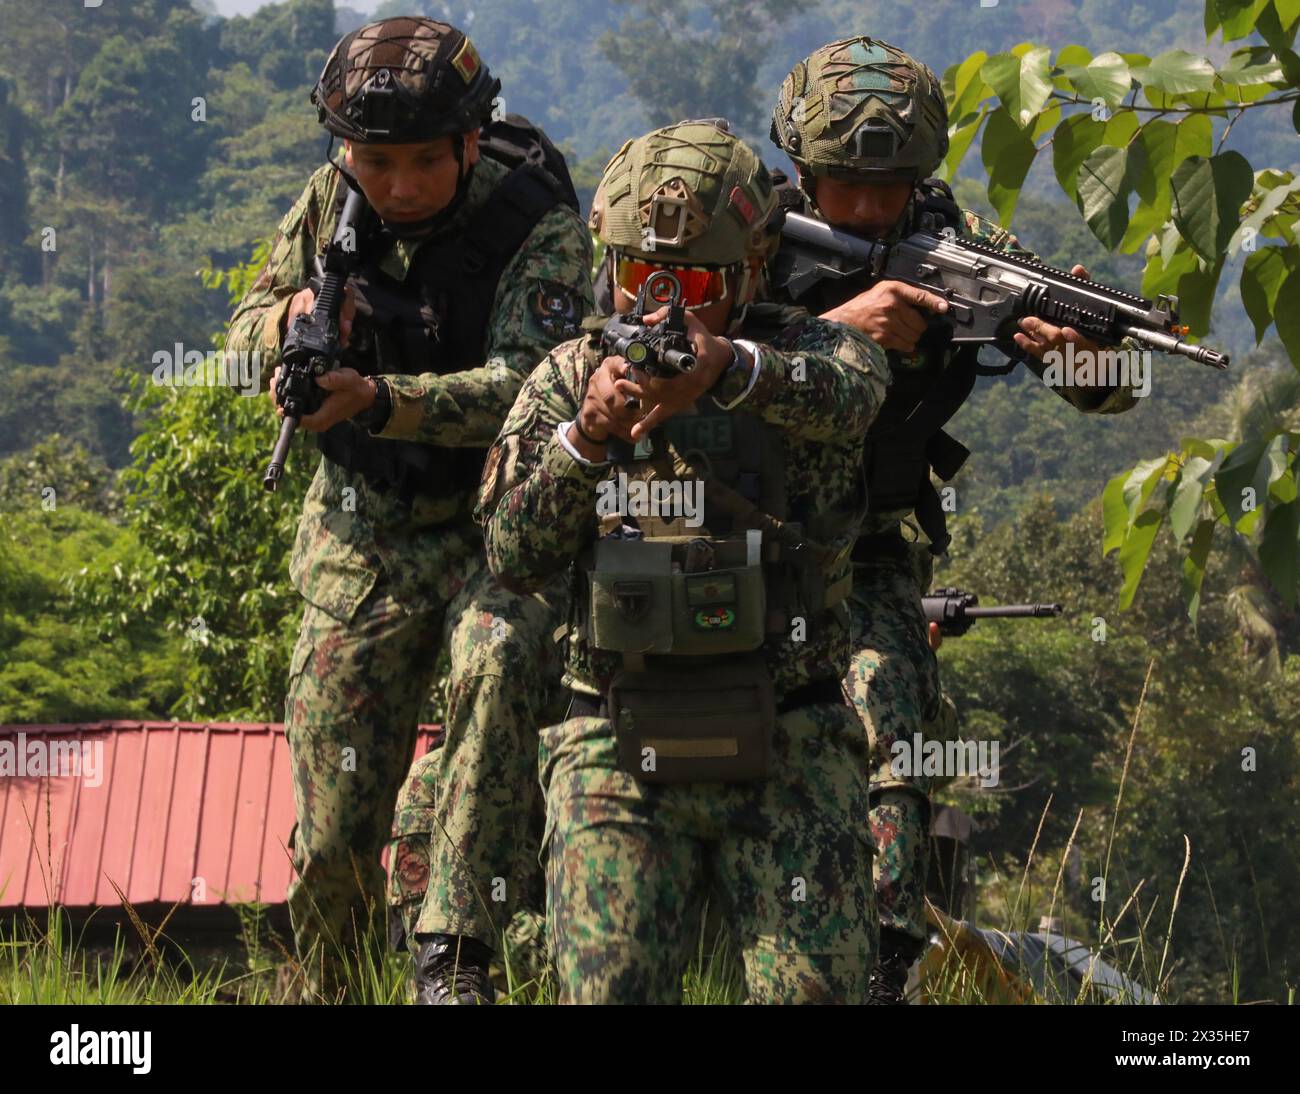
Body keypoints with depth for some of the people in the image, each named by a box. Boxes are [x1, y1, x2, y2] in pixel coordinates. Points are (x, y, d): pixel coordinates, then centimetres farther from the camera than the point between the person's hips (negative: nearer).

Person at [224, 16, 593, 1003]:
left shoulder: (541, 232, -19)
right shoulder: (330, 205, -4)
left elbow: (522, 389, -31)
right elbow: (243, 336, 6)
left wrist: (374, 398, -45)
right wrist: (292, 323, -19)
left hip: (498, 522, -4)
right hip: (362, 528, 4)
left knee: (499, 661, -36)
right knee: (333, 832, 1)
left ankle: (455, 956, -35)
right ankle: (330, 992, 26)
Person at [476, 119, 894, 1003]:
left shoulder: (804, 354, 2)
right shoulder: (572, 376, 8)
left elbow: (845, 394, -25)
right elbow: (514, 556, -1)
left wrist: (727, 368, -46)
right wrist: (586, 437, -19)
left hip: (787, 758, -1)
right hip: (619, 757, 1)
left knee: (815, 989, -7)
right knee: (608, 990, -8)